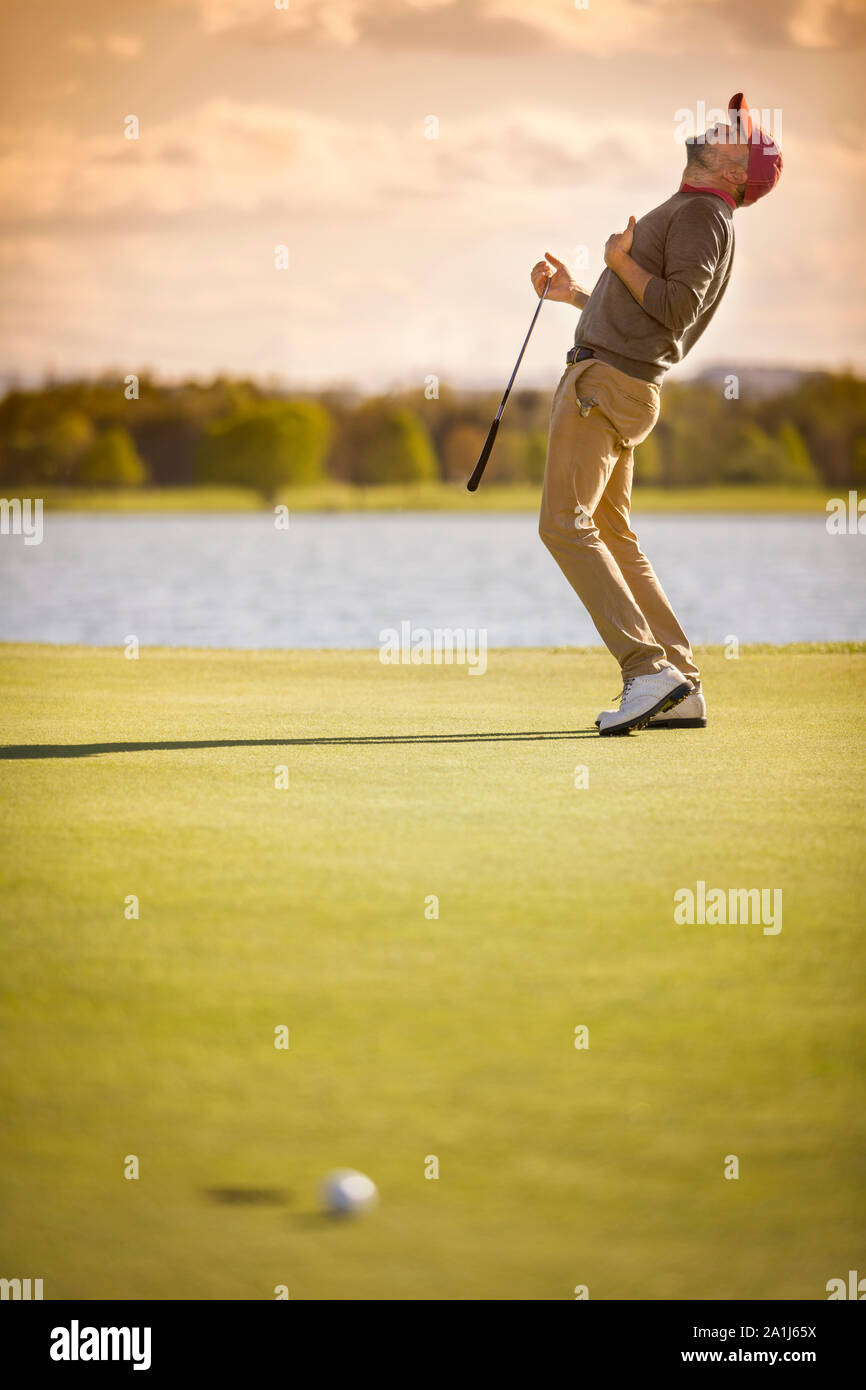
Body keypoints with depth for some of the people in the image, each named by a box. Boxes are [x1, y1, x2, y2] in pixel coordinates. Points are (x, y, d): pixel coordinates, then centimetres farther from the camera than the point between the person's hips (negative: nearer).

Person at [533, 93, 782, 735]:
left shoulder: (703, 214, -8)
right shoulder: (685, 212, 23)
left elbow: (677, 308, -20)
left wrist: (622, 261, -10)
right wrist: (572, 293, 29)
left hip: (607, 383, -10)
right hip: (610, 382, 10)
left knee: (566, 525, -15)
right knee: (613, 534, 11)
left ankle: (649, 668, -22)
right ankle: (681, 689, 9)